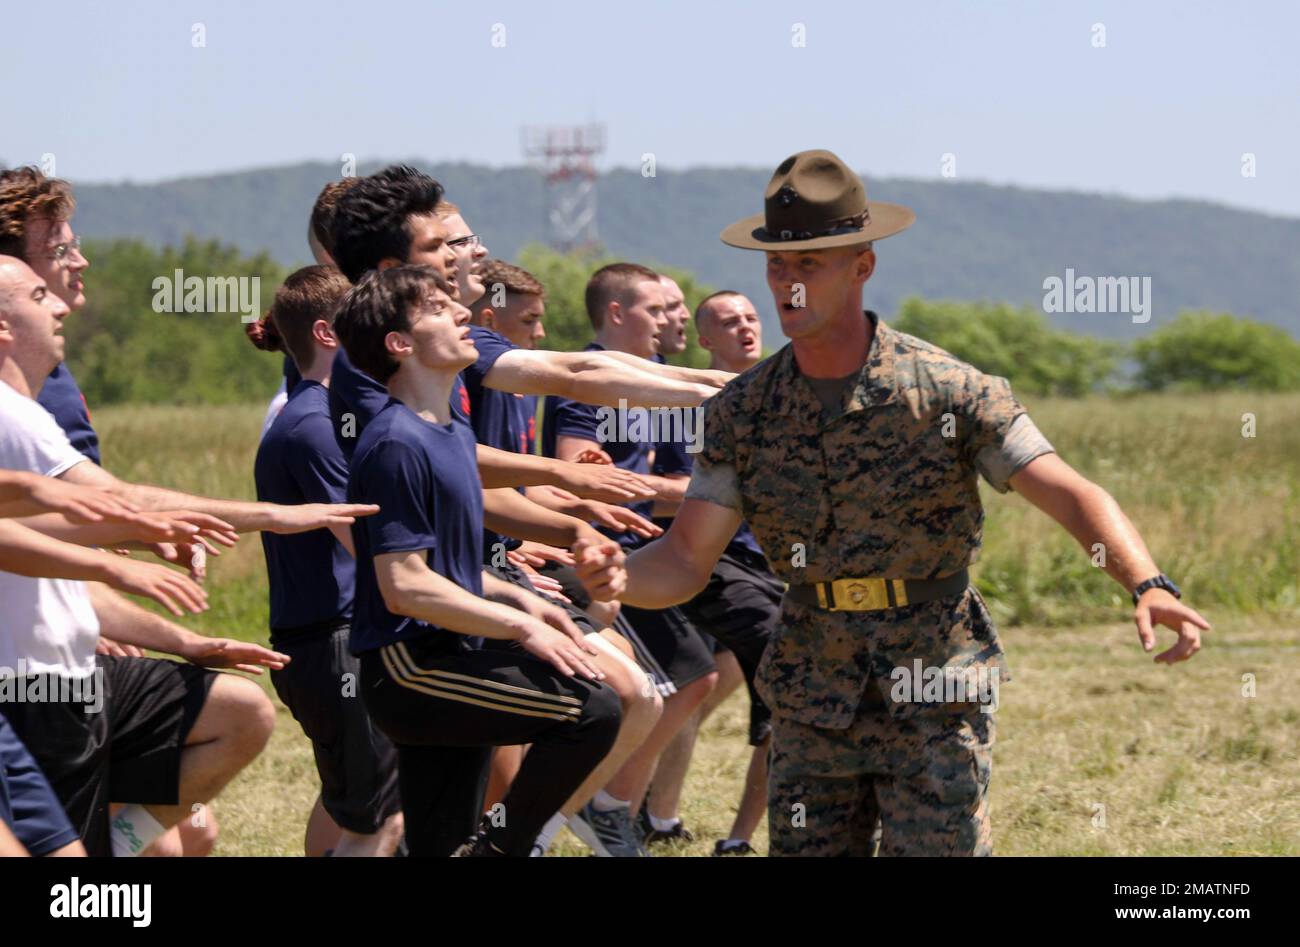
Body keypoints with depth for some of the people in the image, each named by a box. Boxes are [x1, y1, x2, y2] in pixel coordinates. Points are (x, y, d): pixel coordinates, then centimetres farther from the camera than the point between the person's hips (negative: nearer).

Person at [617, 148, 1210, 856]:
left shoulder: (950, 392, -10)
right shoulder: (741, 414, 0)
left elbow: (1073, 497, -14)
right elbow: (685, 561, -3)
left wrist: (1148, 586, -32)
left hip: (935, 695, -4)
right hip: (812, 703, 4)